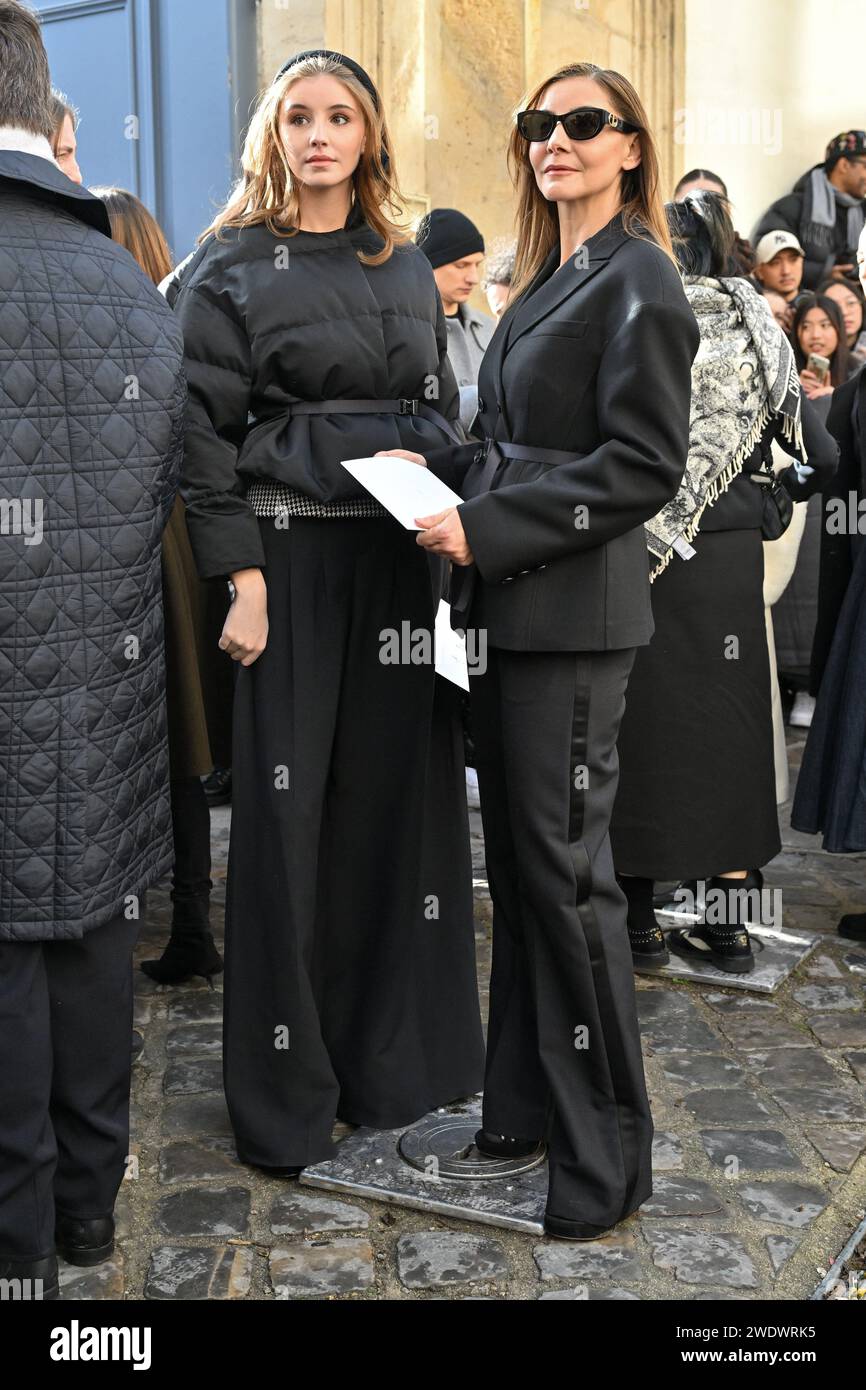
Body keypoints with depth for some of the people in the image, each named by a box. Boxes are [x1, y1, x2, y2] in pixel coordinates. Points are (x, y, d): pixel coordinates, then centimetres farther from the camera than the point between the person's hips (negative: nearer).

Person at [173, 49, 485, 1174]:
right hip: (294, 558, -4)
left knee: (397, 793, 7)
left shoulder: (408, 269, 15)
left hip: (404, 556, 5)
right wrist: (242, 577, -14)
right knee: (289, 809, -1)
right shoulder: (234, 265, 0)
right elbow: (206, 429, -6)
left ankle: (390, 1054, 22)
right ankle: (286, 1091, 13)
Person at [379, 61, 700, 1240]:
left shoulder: (637, 280, -8)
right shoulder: (547, 280, 18)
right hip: (509, 606, 9)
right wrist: (437, 469, 6)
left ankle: (605, 1153, 10)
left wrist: (489, 530, -19)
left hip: (575, 611, -8)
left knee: (564, 866, -4)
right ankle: (526, 1102, 26)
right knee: (515, 856, 12)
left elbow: (643, 466, -16)